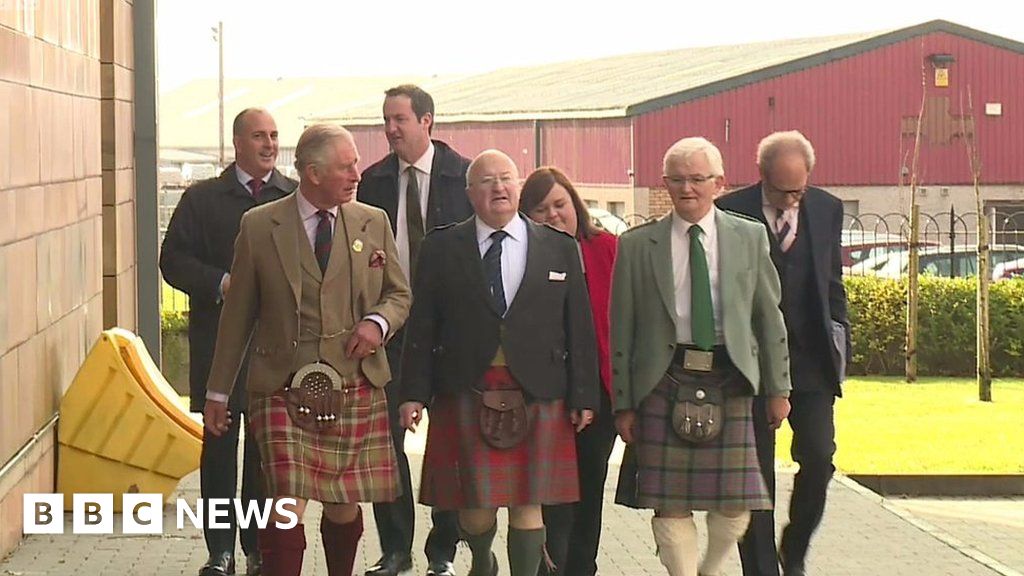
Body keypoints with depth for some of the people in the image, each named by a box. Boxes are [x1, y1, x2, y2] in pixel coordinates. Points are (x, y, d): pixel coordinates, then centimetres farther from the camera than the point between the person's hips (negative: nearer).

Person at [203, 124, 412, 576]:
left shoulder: (373, 223, 8)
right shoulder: (258, 226, 1)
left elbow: (399, 294, 17)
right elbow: (237, 314, 6)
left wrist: (378, 322, -7)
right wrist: (218, 391, 7)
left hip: (355, 390, 3)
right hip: (284, 391, -2)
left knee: (344, 507, 9)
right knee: (286, 508, -12)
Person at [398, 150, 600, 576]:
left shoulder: (560, 248, 8)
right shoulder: (441, 248, 6)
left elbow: (579, 327, 6)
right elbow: (422, 325, 4)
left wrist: (583, 396, 1)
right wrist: (414, 392, -3)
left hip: (536, 396, 0)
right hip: (466, 395, 0)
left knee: (527, 504, 1)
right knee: (474, 504, 3)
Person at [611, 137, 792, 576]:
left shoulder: (749, 238, 8)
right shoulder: (637, 246, 4)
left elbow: (769, 316, 11)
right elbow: (622, 330, 5)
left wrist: (778, 388, 9)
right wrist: (623, 404, 1)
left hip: (730, 380, 1)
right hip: (664, 381, -1)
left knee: (735, 501, 1)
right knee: (670, 503, -2)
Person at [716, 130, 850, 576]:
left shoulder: (826, 209, 6)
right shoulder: (730, 213, -5)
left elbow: (833, 284, 15)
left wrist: (839, 342, 9)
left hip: (810, 359, 3)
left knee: (819, 459, -6)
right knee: (755, 471, 1)